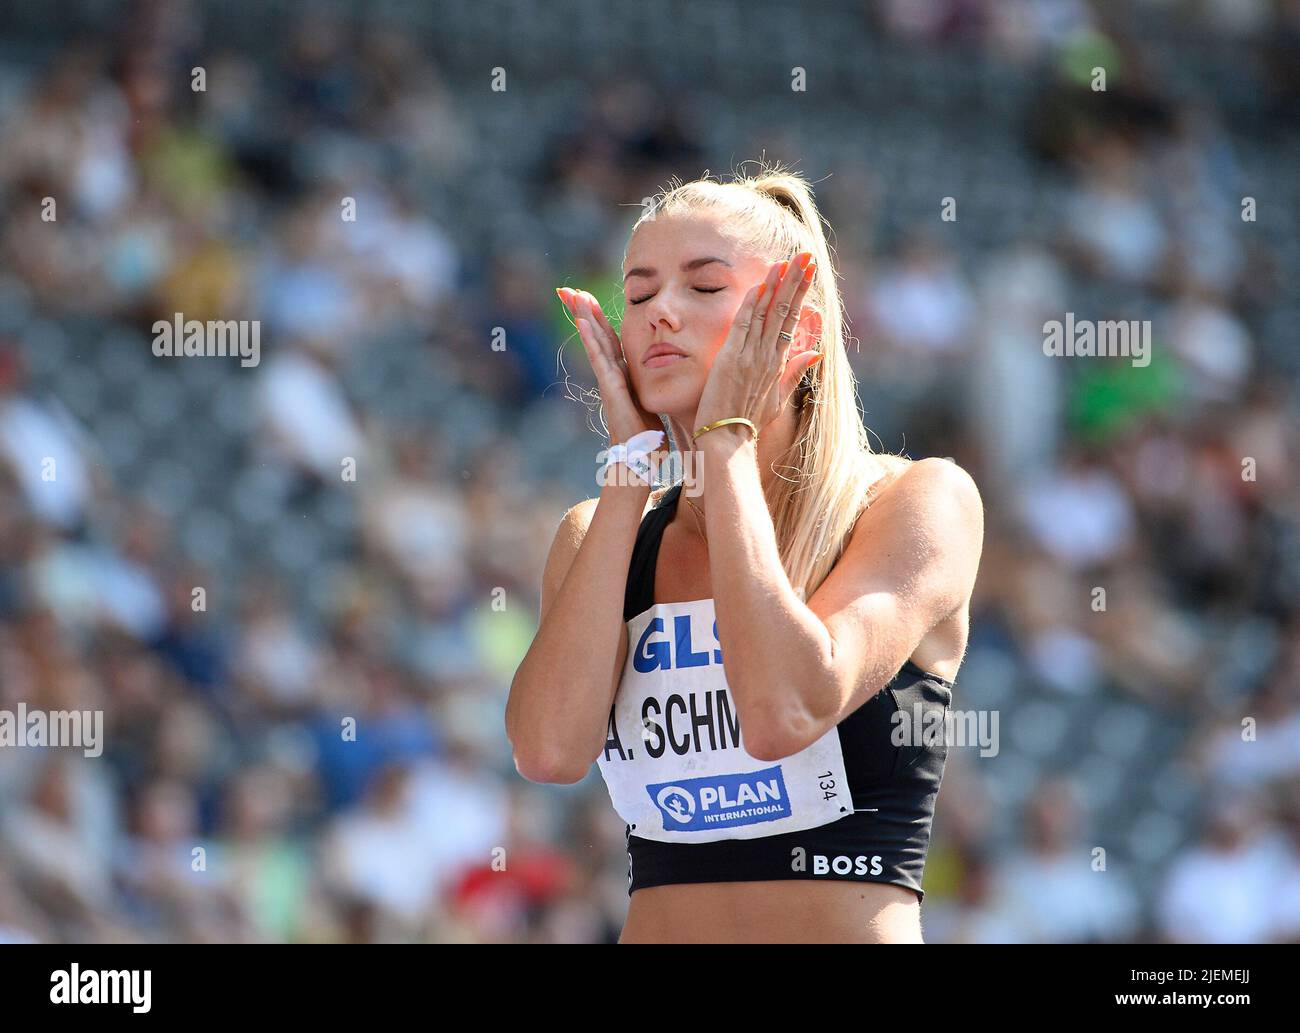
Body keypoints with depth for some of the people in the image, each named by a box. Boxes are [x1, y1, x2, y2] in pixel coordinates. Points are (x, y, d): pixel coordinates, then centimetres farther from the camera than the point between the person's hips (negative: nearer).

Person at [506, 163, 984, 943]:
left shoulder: (915, 501, 1)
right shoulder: (602, 534, 12)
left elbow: (784, 714, -16)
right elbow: (552, 748, -6)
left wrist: (727, 440, -7)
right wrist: (632, 466, -1)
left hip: (852, 923, -3)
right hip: (655, 924, 3)